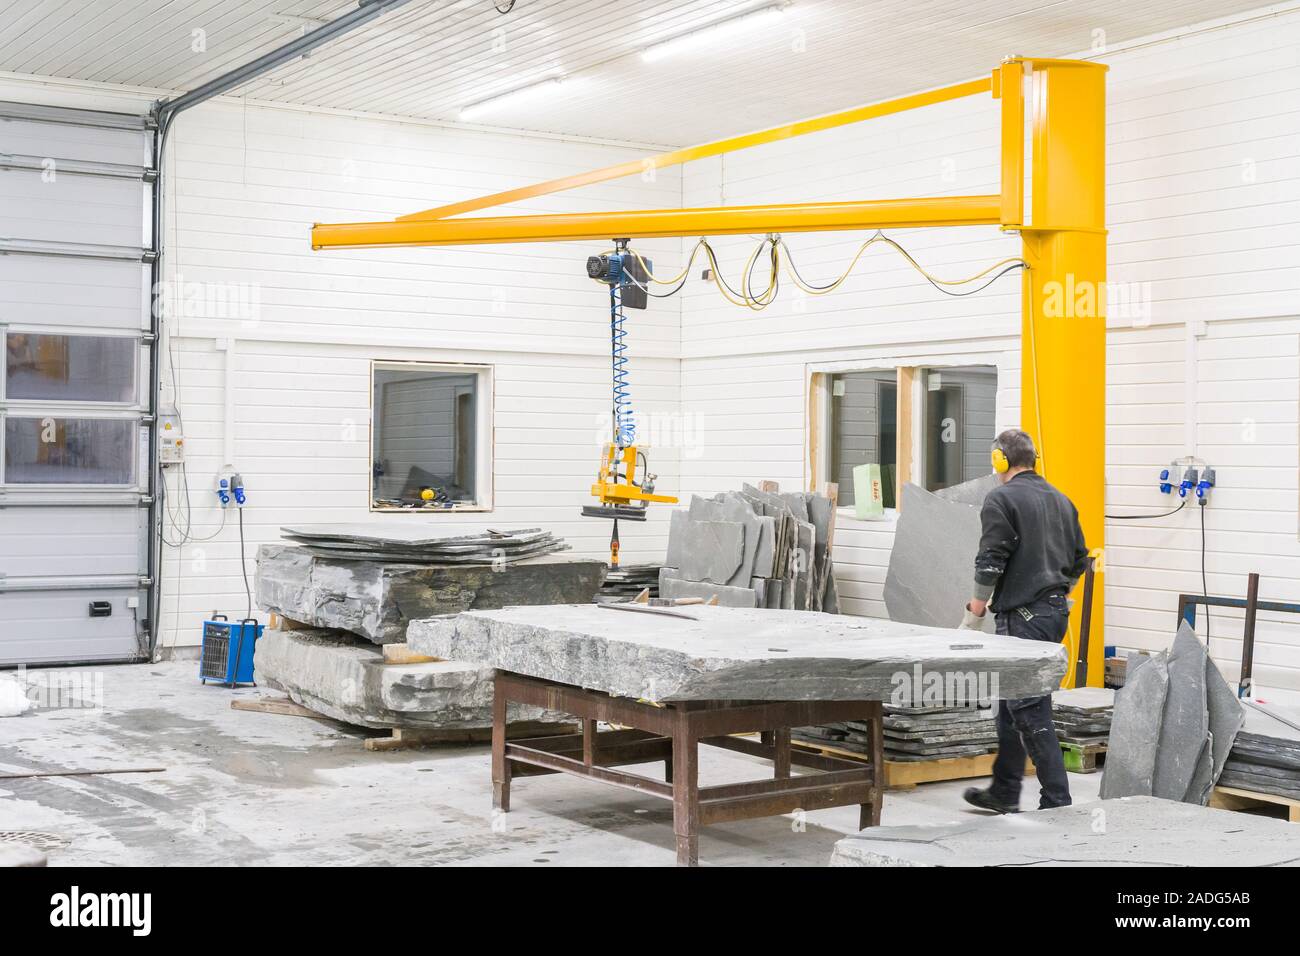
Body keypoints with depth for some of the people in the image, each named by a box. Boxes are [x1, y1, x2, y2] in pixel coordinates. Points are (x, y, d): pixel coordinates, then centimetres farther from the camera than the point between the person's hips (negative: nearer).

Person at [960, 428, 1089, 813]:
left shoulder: (1001, 500, -10)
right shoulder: (1060, 500, 14)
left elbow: (990, 565, -16)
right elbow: (1079, 561, 17)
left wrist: (974, 613, -6)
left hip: (1023, 616, -9)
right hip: (1056, 611, 9)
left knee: (1030, 712, -6)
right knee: (1012, 702, 18)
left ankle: (1056, 801, -7)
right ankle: (1004, 792, 26)